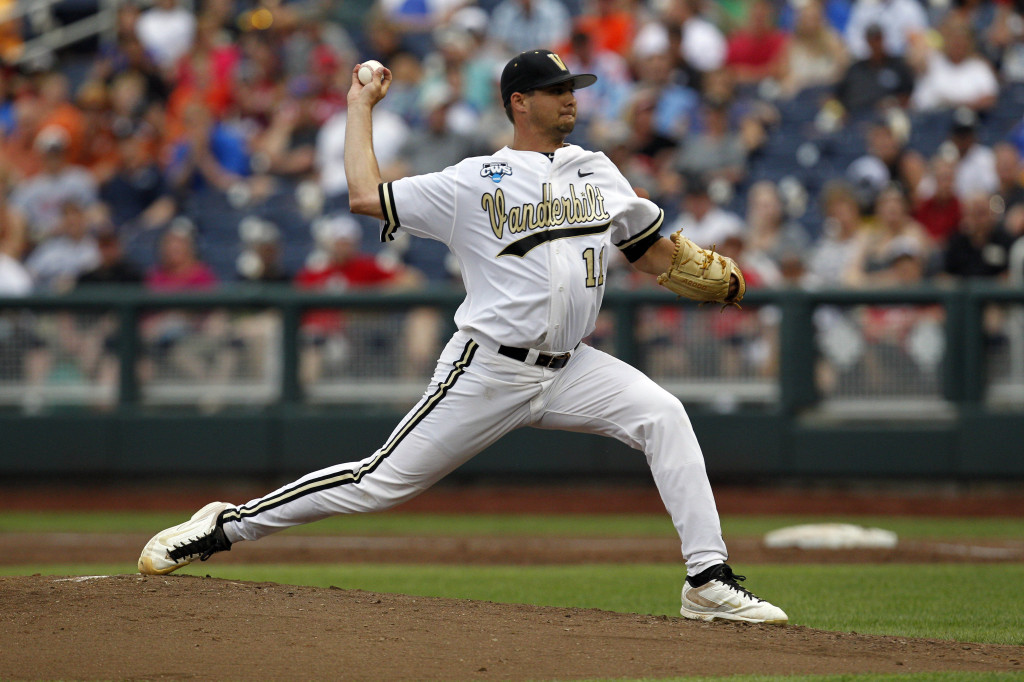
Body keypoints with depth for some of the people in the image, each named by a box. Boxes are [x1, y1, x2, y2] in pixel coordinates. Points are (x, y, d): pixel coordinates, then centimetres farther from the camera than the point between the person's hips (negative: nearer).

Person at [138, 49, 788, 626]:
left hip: (569, 369, 4)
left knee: (663, 414, -17)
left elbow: (652, 251, 18)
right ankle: (226, 525, 7)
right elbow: (366, 195, -7)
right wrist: (360, 106, 5)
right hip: (489, 370, -4)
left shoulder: (596, 172, 14)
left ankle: (709, 581, -17)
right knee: (385, 480, -5)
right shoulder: (474, 182, -1)